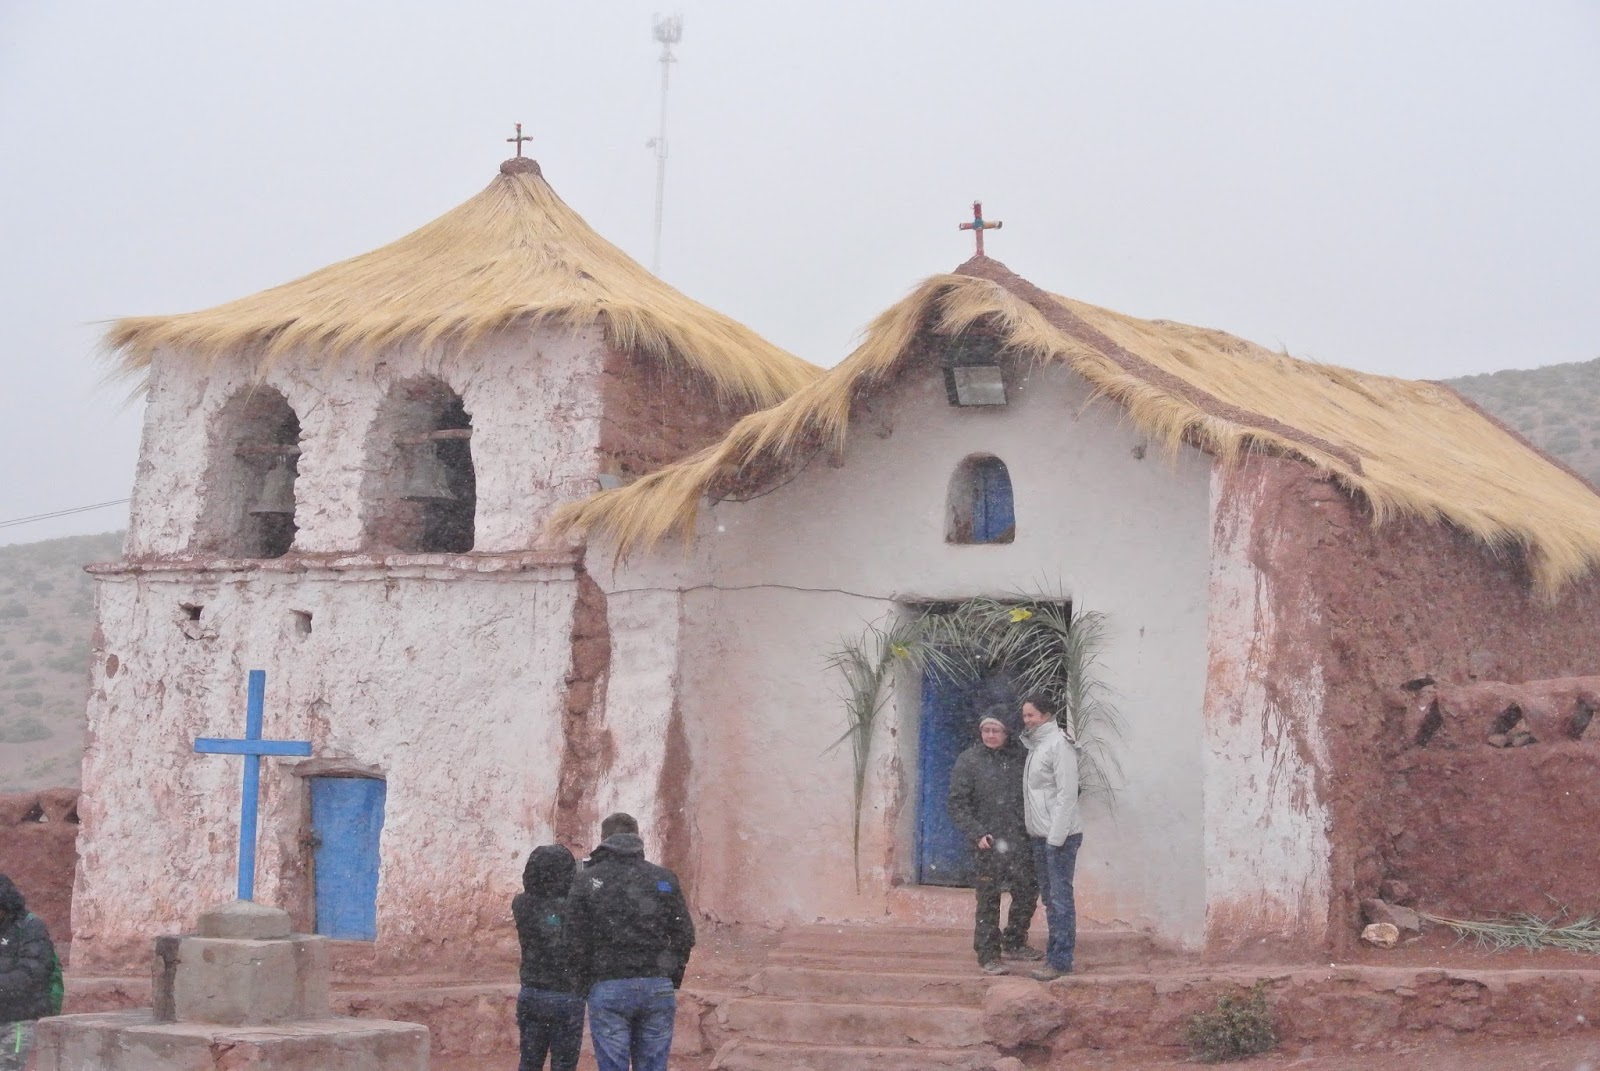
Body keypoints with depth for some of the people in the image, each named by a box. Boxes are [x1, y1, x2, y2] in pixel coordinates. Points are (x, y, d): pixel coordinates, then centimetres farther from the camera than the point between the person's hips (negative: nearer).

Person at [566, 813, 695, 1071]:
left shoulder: (587, 880, 1)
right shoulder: (664, 879, 8)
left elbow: (576, 939, -3)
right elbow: (684, 936, 6)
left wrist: (587, 978, 10)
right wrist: (673, 982, 14)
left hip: (608, 989, -2)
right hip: (658, 989, 2)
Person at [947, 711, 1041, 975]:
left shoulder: (1021, 757, 5)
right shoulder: (968, 761, -4)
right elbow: (958, 804, -6)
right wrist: (977, 833, -16)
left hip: (1020, 839, 4)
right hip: (988, 842, -4)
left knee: (1027, 893, 11)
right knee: (989, 900, -1)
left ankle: (1014, 943, 30)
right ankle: (987, 955, 5)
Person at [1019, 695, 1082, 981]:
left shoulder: (1059, 745, -12)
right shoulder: (1034, 745, 16)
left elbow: (1066, 793, -18)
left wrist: (1056, 837, -21)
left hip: (1060, 837, -10)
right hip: (1041, 836, 10)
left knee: (1060, 897, -7)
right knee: (1049, 896, 14)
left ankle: (1060, 960, -6)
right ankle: (1056, 953, 21)